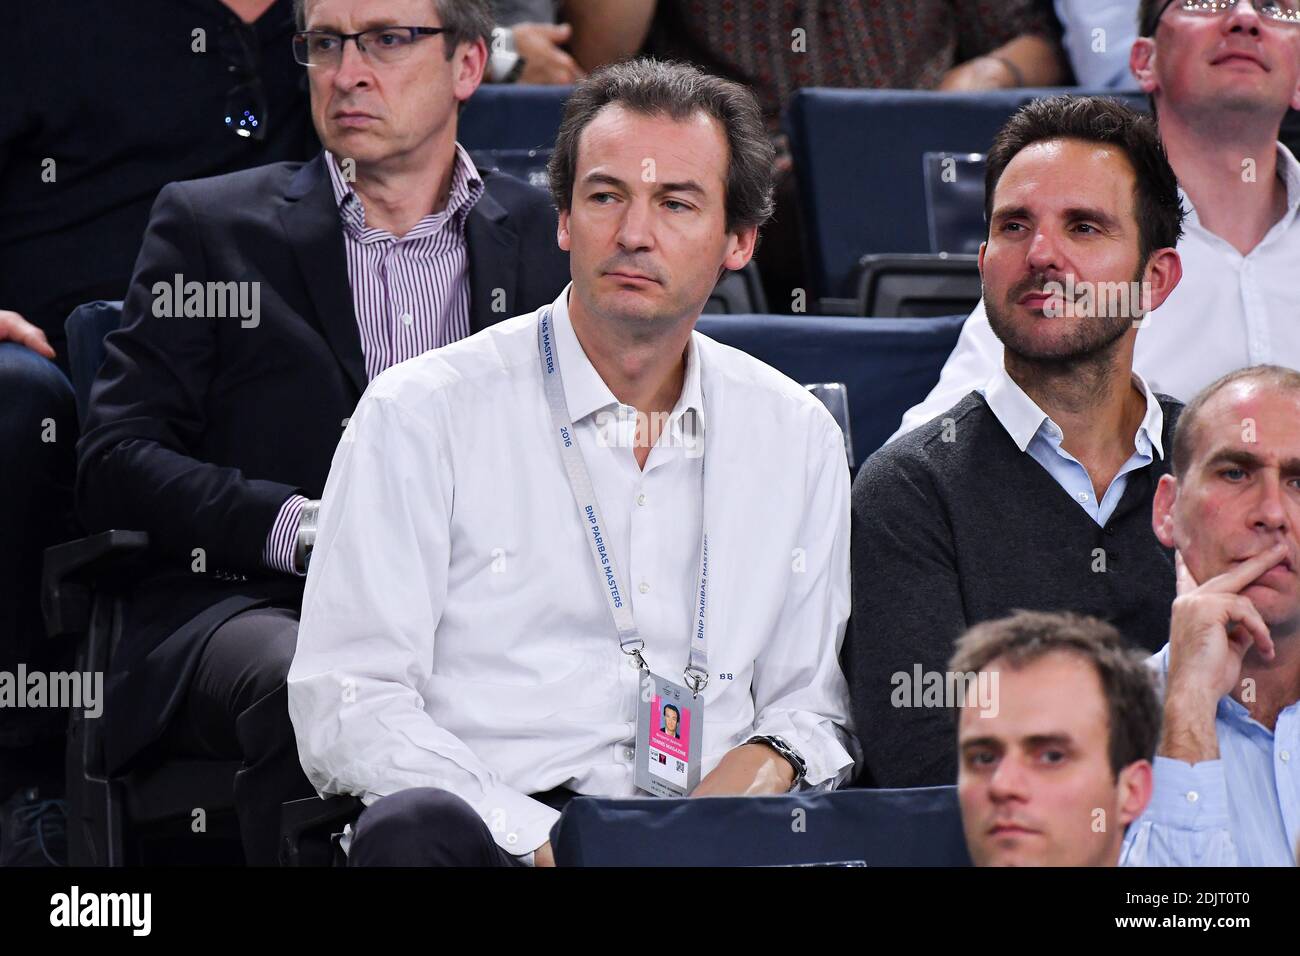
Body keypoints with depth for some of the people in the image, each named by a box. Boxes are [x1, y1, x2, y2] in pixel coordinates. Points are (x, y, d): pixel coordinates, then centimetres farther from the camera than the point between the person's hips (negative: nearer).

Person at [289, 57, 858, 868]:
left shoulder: (797, 439, 18)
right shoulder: (420, 415, 4)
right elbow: (345, 708, -3)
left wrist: (774, 756, -1)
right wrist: (541, 839, -16)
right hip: (498, 843, -2)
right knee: (417, 825, -38)